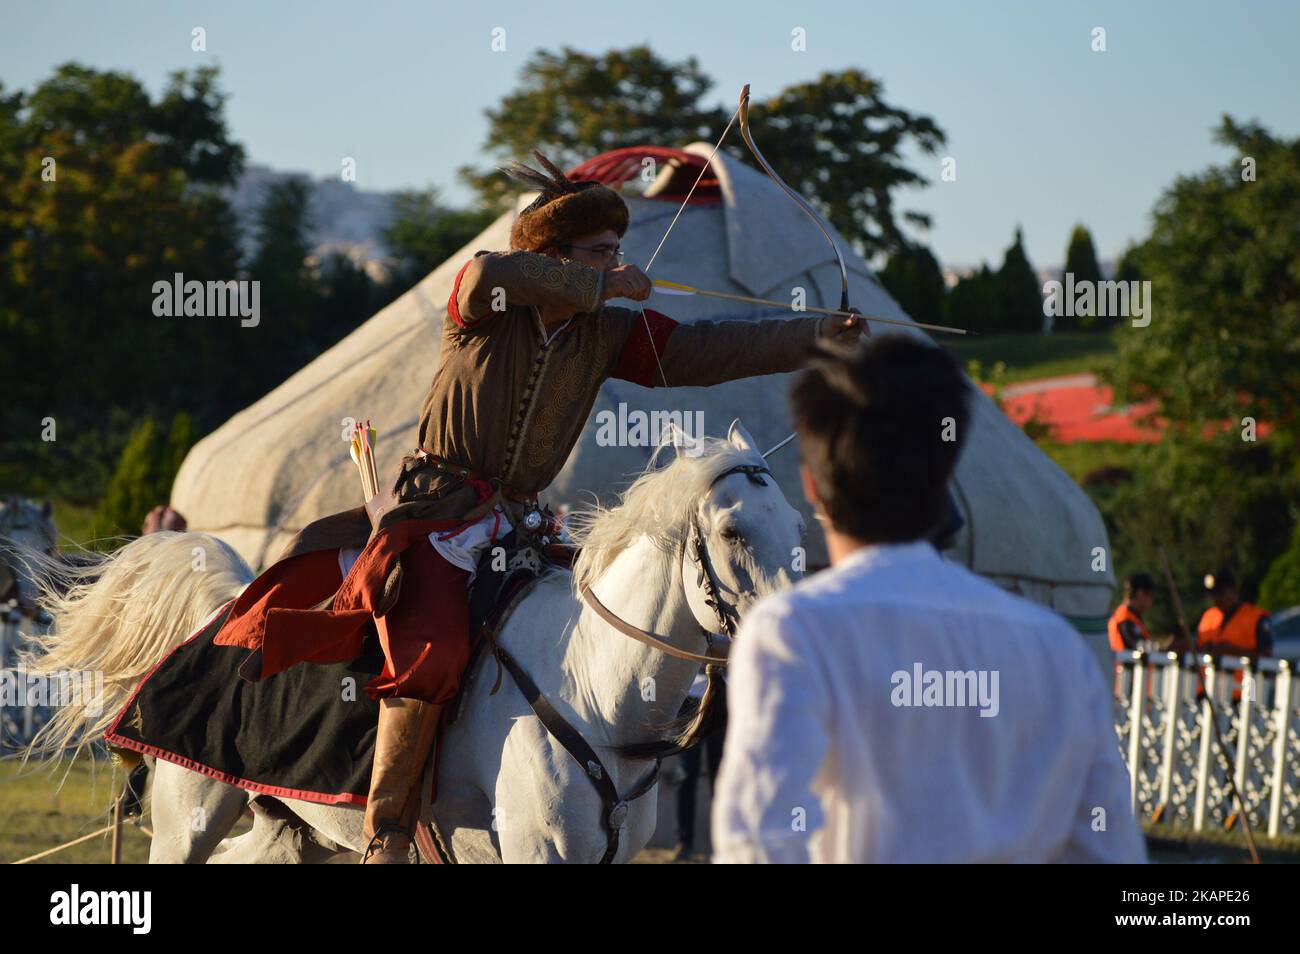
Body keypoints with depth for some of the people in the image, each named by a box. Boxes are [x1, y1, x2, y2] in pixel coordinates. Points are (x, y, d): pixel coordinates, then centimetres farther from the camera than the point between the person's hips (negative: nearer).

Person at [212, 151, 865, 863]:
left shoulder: (608, 334, 9)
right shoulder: (483, 312, -5)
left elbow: (709, 350, 2)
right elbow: (488, 275, -30)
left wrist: (820, 335, -8)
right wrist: (599, 286, -20)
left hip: (516, 524, 7)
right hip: (434, 513, -7)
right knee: (434, 647, -25)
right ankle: (386, 838, -25)